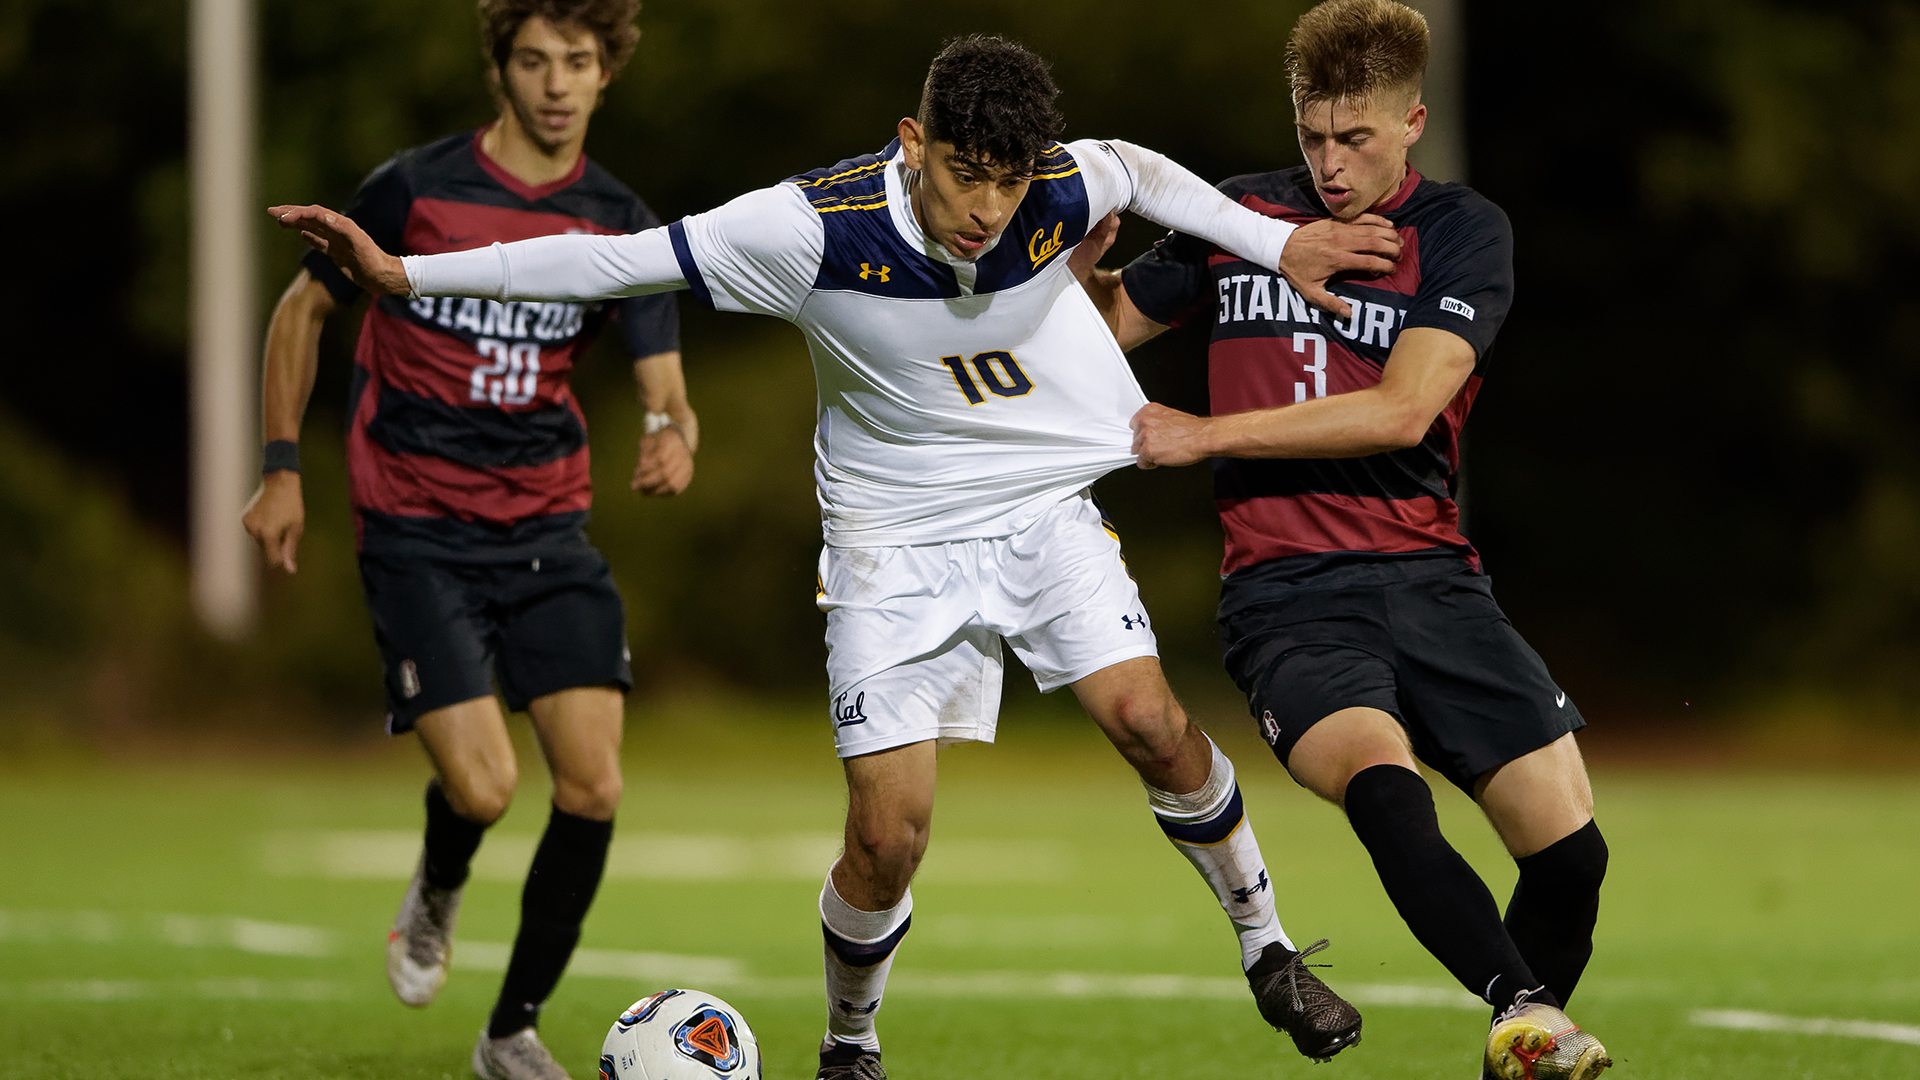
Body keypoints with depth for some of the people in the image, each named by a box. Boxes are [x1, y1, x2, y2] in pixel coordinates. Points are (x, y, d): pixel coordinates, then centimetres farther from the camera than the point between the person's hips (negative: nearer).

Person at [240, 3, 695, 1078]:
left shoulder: (625, 228, 1)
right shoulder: (412, 192, -7)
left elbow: (666, 386, -5)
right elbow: (304, 310, 7)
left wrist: (675, 436, -29)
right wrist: (283, 469, 2)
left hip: (549, 533, 3)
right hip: (418, 535, -3)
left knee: (594, 786, -8)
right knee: (483, 787, -16)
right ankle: (437, 894, 23)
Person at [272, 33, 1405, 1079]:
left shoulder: (1064, 192, -17)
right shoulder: (814, 226, -25)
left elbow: (1142, 171, 9)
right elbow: (613, 260, -19)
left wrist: (1275, 243, 12)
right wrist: (404, 273, -23)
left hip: (1044, 506, 2)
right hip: (894, 537, -2)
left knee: (1150, 720, -20)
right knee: (888, 837, -10)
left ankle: (1267, 949, 5)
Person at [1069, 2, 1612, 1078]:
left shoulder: (1464, 233, 3)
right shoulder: (1238, 218, 10)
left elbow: (1402, 411, -10)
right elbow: (1110, 325, 25)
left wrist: (1205, 435, -10)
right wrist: (1087, 266, 1)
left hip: (1429, 576, 1)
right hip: (1286, 594, -1)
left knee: (1570, 849, -10)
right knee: (1386, 788, -33)